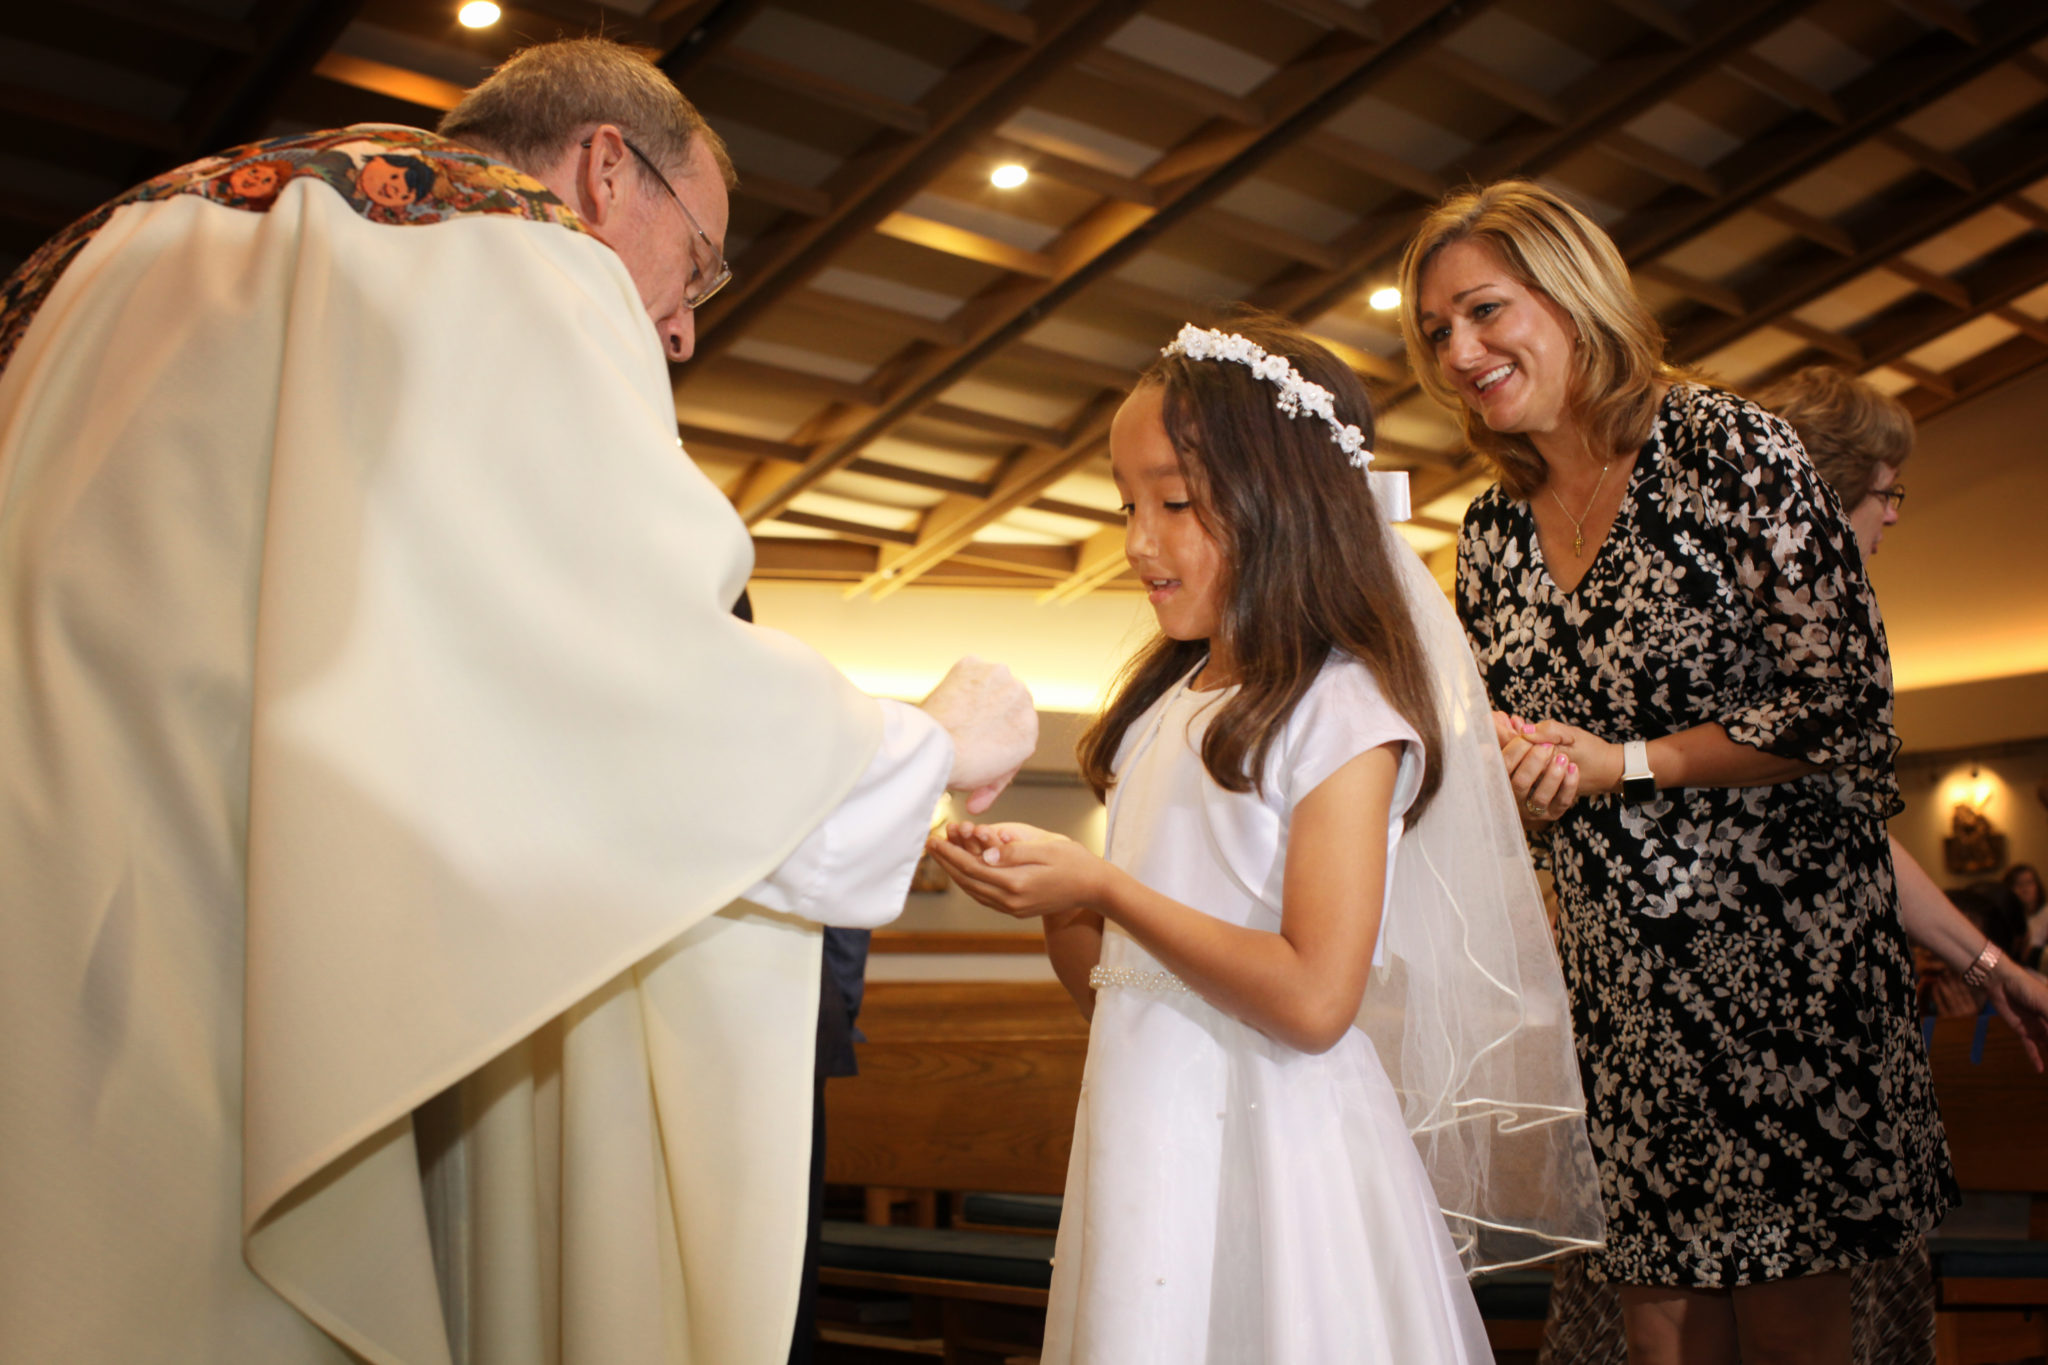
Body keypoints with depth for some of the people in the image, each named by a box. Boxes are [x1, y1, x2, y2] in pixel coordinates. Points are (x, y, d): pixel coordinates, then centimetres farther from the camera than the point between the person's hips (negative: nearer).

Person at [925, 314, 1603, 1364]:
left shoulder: (1341, 709, -12)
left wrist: (1100, 887, -19)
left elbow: (1313, 999, -22)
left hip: (1269, 1150, -7)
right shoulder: (1164, 705, 9)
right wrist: (1043, 890, -5)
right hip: (1143, 1143, 7)